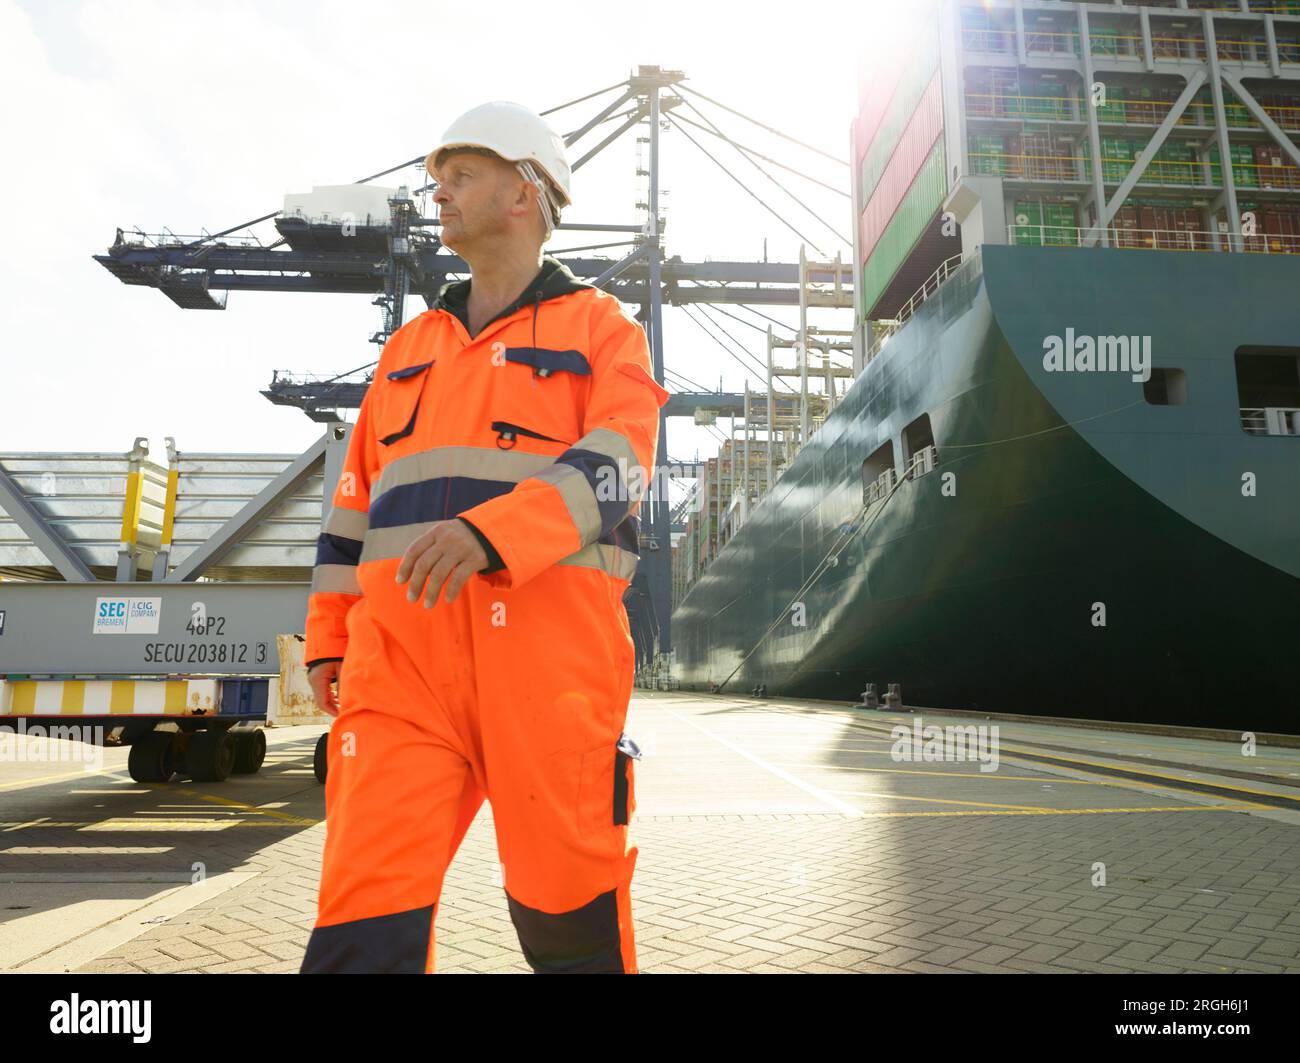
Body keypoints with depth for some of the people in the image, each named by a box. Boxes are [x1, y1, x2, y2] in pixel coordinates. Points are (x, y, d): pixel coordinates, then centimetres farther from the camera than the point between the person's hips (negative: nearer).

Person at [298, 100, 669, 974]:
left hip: (548, 634, -4)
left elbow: (613, 467, -9)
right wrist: (328, 632, 14)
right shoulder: (412, 347, 24)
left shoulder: (603, 329, 9)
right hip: (405, 646, 4)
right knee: (367, 911, -4)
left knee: (566, 900, 3)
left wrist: (488, 533, -25)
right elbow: (359, 491, 22)